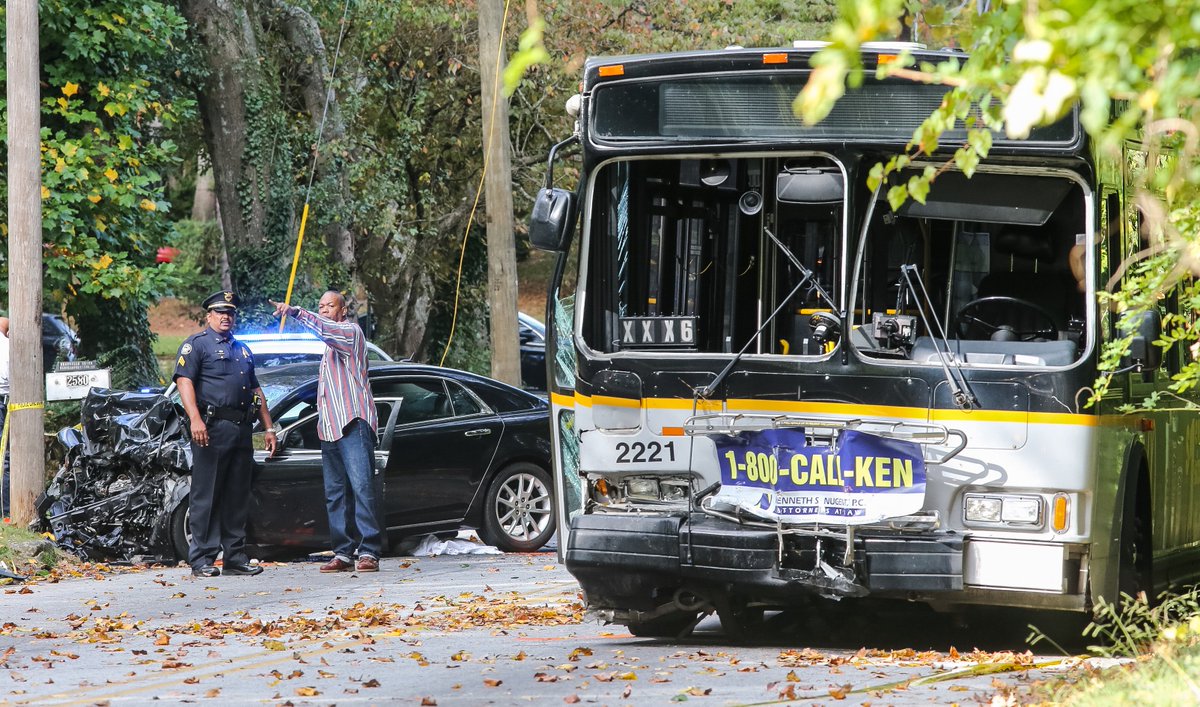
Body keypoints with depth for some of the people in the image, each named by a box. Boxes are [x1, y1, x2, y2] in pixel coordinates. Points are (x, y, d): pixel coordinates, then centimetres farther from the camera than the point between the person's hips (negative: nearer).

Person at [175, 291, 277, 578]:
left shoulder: (242, 350, 25)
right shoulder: (196, 344, 1)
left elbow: (256, 390, 29)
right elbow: (184, 380, -12)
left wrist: (268, 428, 21)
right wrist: (195, 419, -25)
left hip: (242, 430, 7)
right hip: (212, 428, -7)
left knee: (238, 497, 8)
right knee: (206, 496, -6)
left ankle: (236, 557, 13)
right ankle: (201, 560, -5)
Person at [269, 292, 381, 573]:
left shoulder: (351, 331, 0)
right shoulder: (328, 346, 27)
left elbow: (326, 329, -21)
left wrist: (295, 312, -29)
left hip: (353, 422, -9)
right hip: (330, 428, 9)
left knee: (361, 485, -15)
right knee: (335, 493, 5)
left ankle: (369, 552, -19)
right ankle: (342, 553, 5)